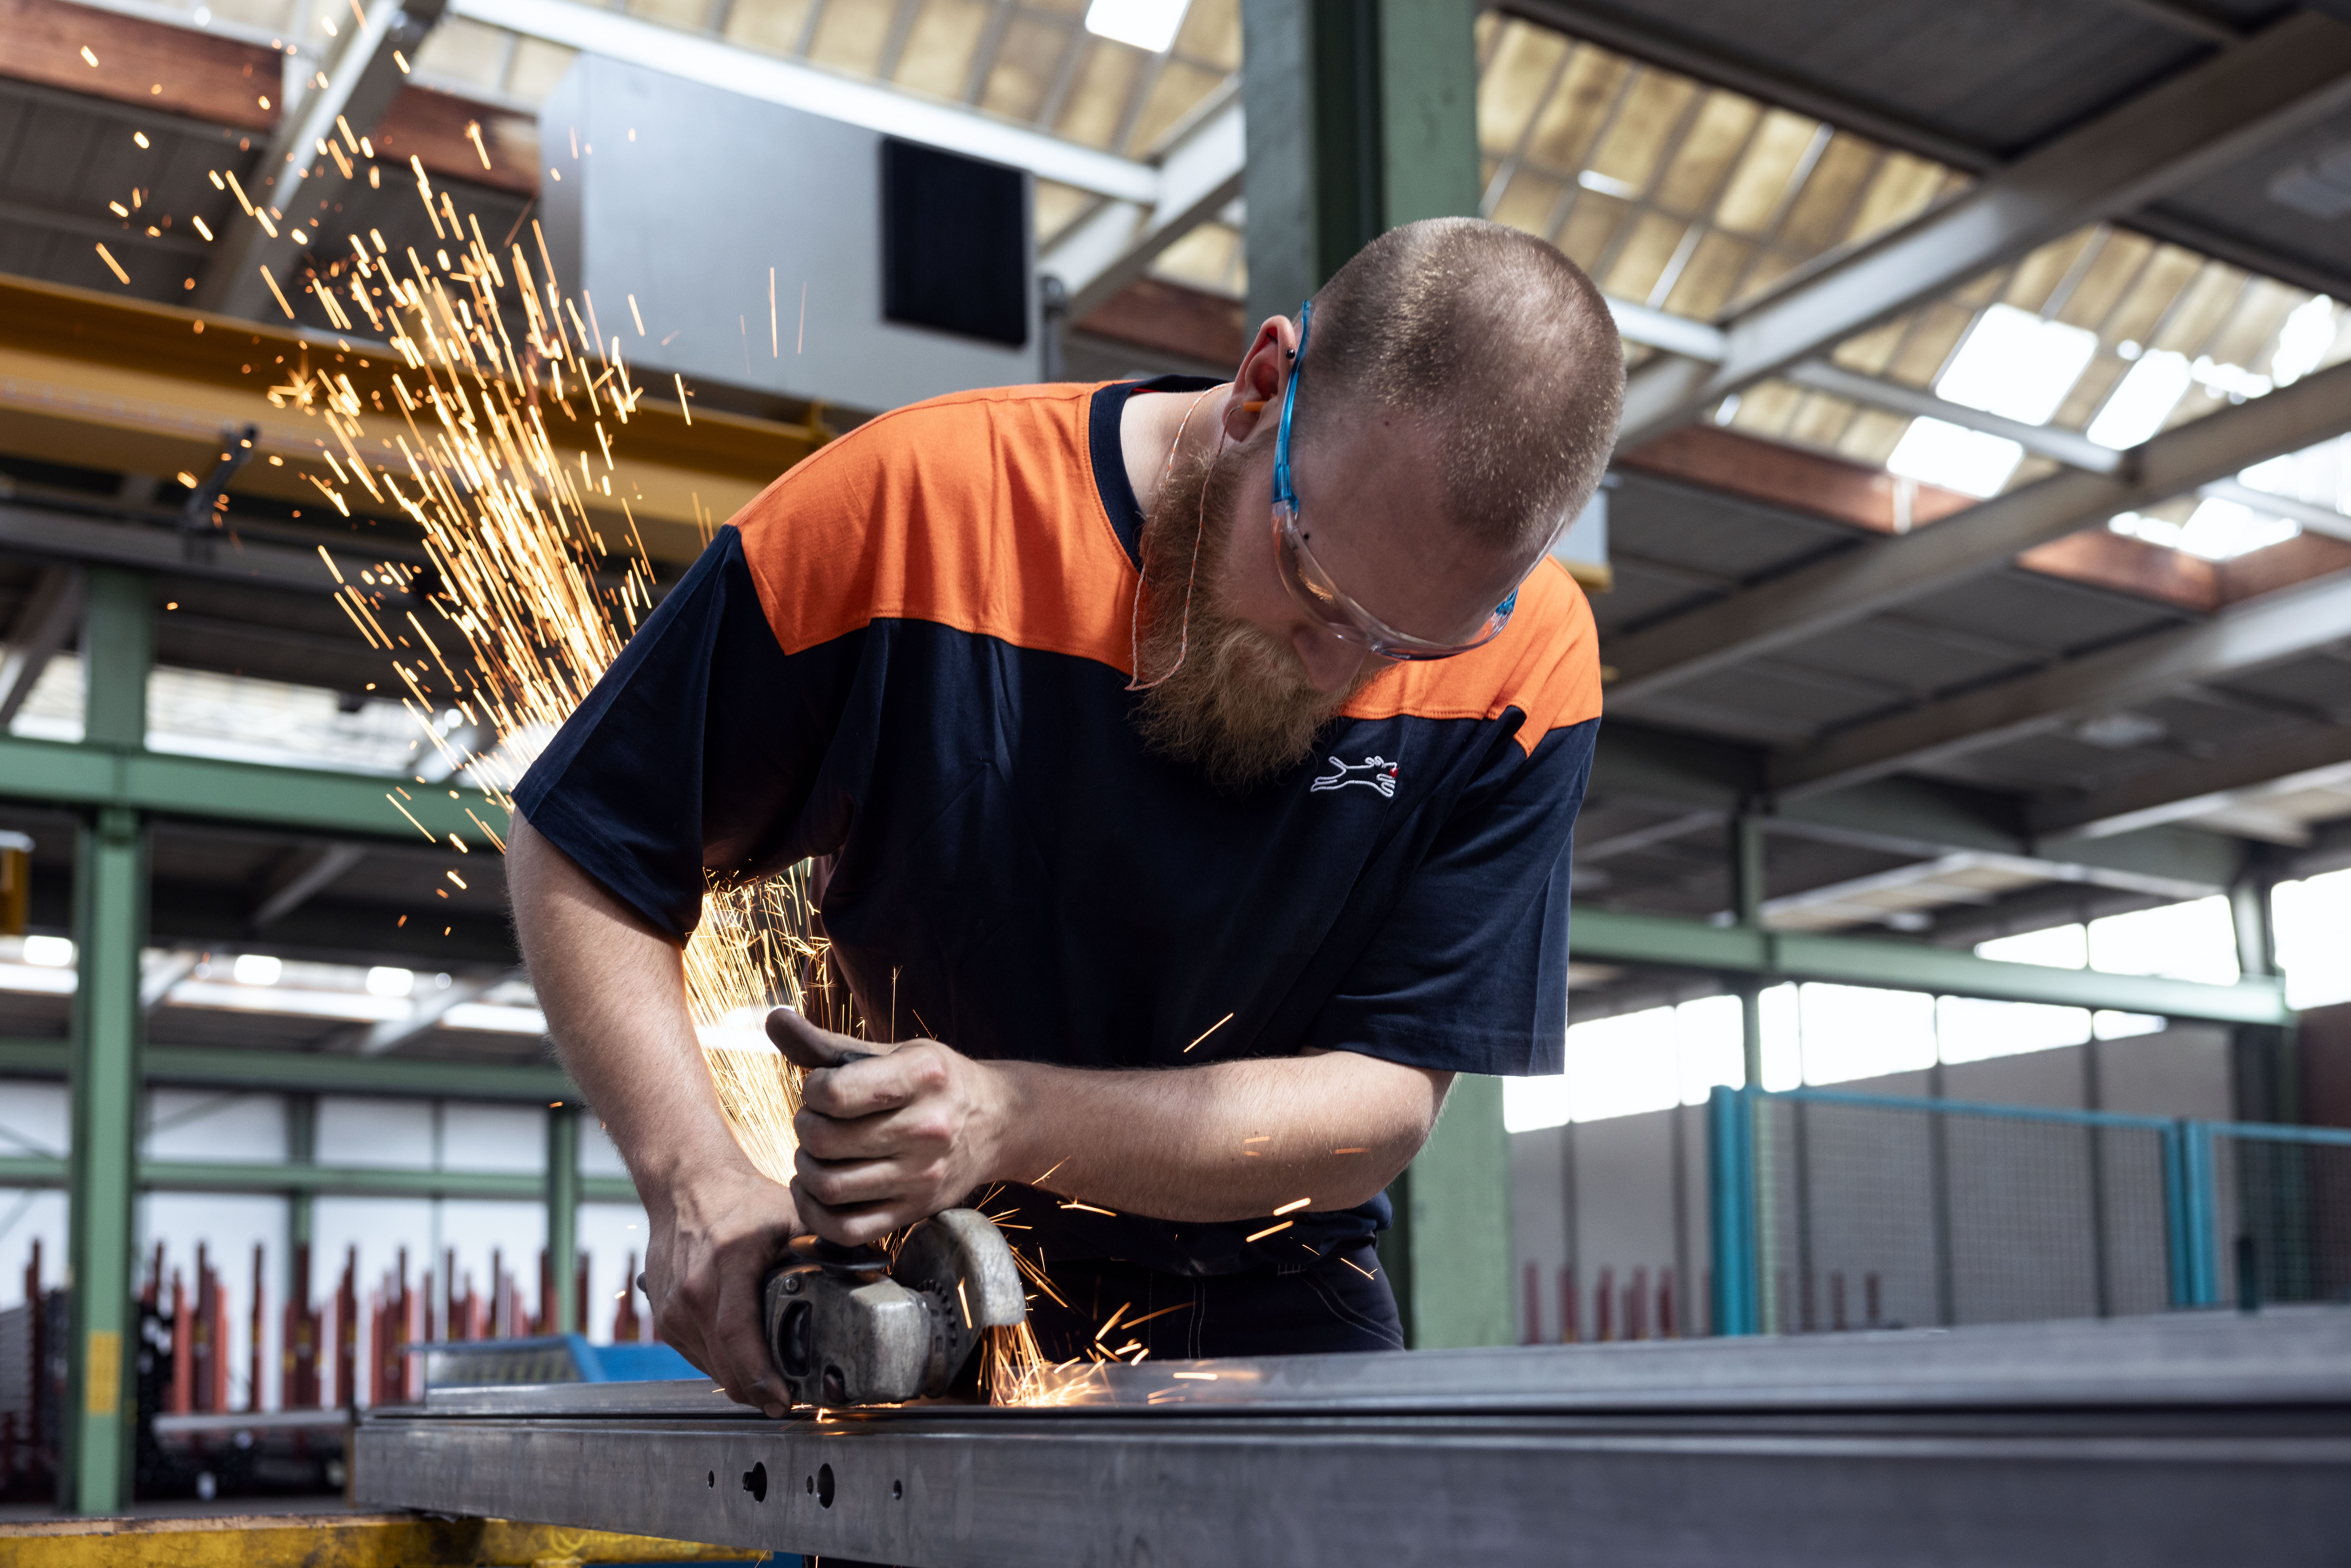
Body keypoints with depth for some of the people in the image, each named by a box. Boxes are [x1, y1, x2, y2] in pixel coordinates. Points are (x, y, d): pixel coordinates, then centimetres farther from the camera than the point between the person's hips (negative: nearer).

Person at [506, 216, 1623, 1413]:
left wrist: (1013, 1122, -30)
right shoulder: (908, 509, -18)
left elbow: (1381, 1110, -15)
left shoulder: (1523, 662, -14)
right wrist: (700, 1182, -22)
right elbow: (582, 861, -7)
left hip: (1272, 1316, 1)